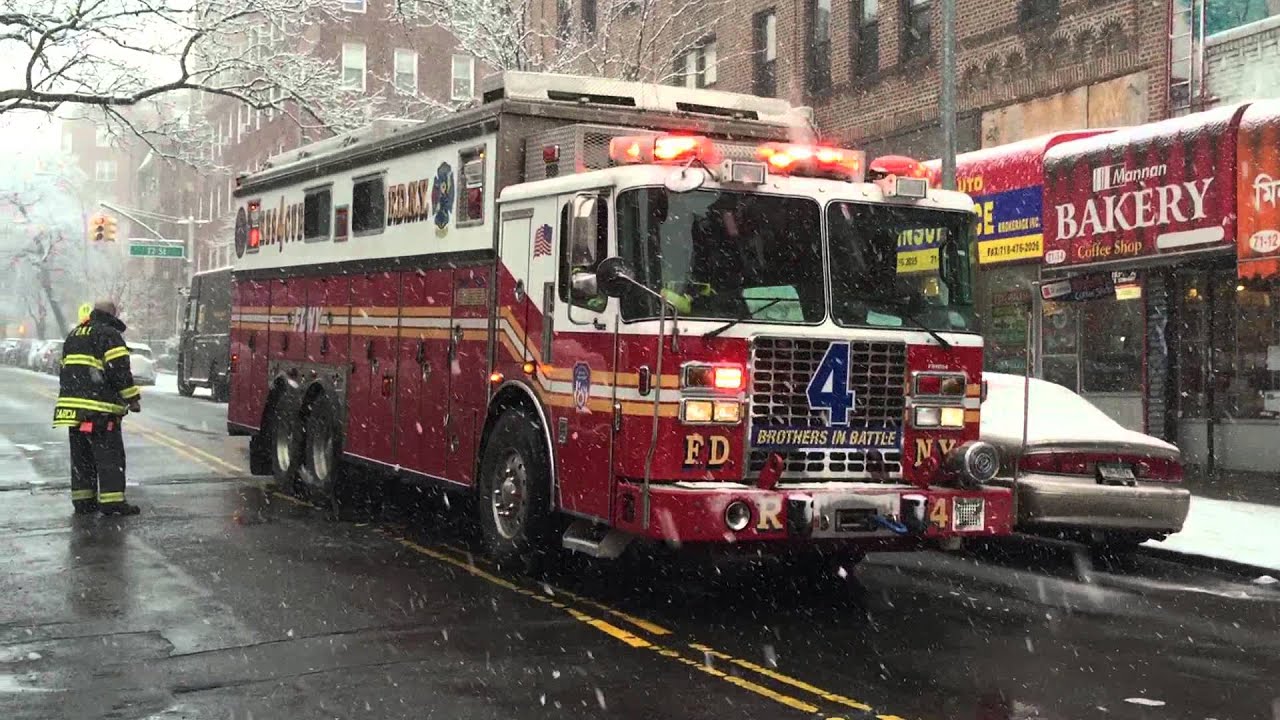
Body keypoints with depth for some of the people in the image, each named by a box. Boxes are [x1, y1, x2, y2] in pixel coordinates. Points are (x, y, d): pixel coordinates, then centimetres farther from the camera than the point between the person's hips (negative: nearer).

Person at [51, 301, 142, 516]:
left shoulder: (74, 335, 22)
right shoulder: (109, 335, -6)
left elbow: (65, 369, 26)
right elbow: (119, 370, -14)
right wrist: (132, 398, -9)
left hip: (70, 404, 8)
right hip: (99, 407, -8)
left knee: (81, 455, 14)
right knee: (110, 455, -5)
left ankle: (82, 500, 15)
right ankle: (111, 501, -8)